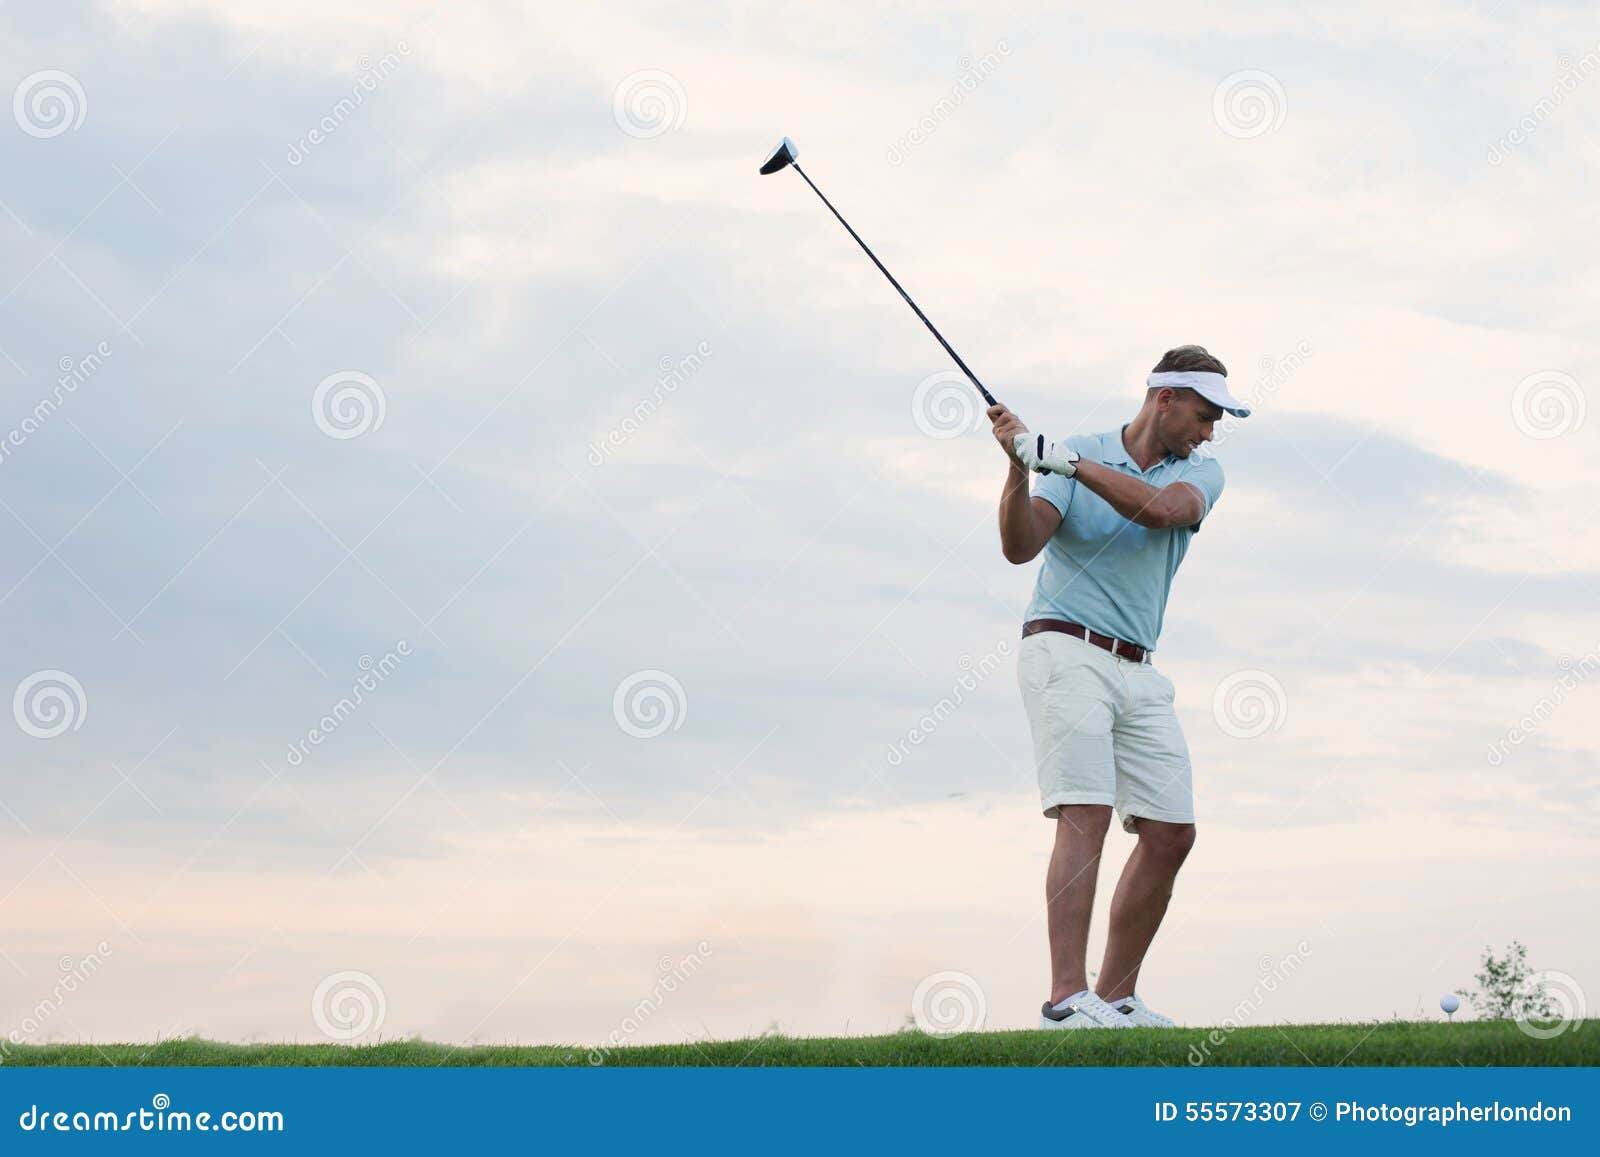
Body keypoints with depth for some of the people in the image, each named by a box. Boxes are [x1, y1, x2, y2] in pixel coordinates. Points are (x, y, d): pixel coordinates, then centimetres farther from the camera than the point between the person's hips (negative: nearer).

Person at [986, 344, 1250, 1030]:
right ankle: (1066, 1000, -23)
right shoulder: (1074, 457, 2)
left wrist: (1070, 461, -23)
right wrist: (1020, 466, -24)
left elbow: (1160, 509, -15)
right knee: (1085, 815, -19)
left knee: (1171, 833, 1)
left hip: (1138, 672, 6)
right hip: (1065, 650, -5)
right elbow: (1019, 547, -9)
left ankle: (1115, 997, 10)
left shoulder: (1201, 473, 9)